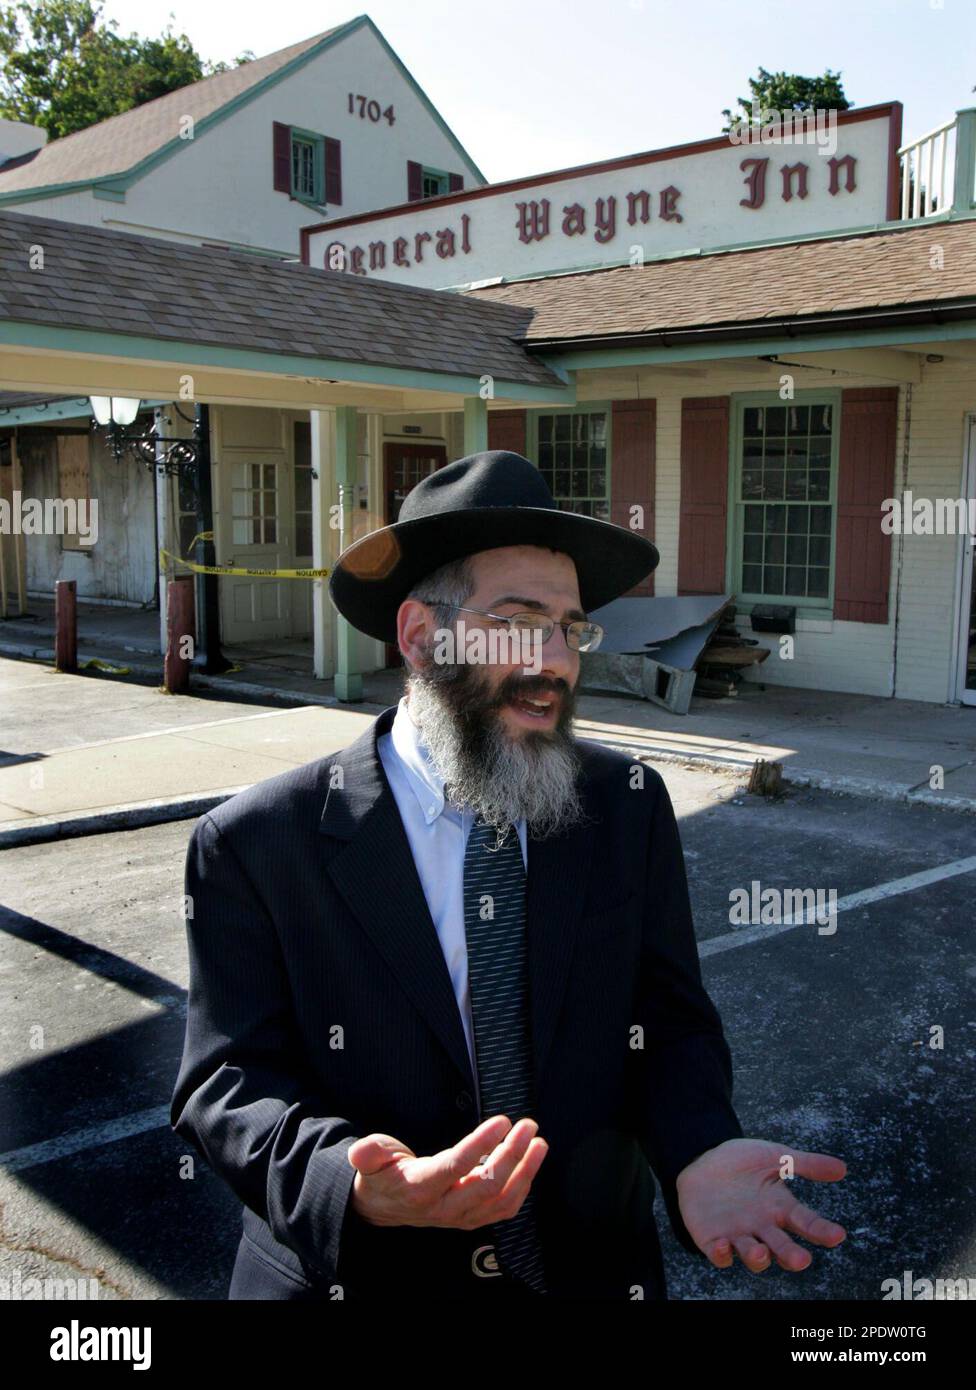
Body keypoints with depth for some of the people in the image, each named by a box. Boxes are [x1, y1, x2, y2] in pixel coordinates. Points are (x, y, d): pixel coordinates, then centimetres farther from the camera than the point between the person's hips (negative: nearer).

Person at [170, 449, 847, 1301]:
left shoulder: (629, 806, -7)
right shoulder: (255, 845, -15)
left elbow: (670, 1019, -4)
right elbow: (228, 1082, -14)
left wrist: (697, 1152, -24)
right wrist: (352, 1184, -33)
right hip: (353, 1274, -2)